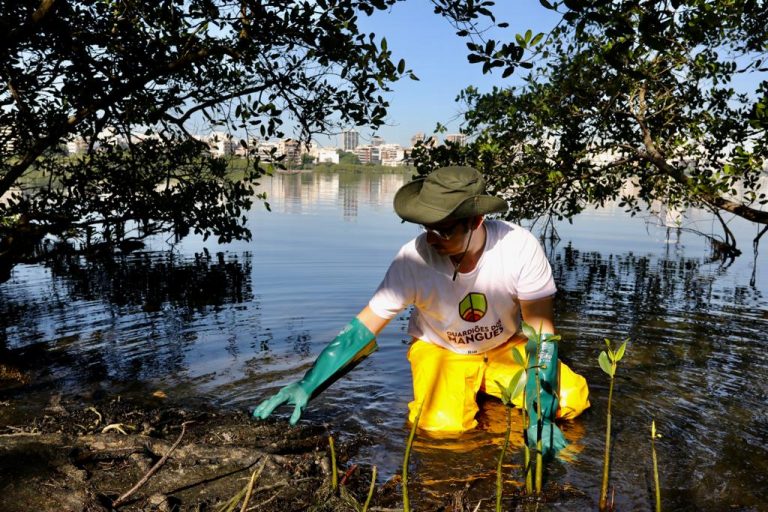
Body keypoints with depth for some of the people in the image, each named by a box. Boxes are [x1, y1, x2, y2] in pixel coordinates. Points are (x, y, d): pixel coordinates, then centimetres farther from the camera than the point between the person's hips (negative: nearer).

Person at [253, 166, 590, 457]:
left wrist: (540, 415, -29)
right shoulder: (414, 259, -29)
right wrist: (306, 386, -31)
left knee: (572, 399, -19)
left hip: (506, 348, 2)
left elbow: (541, 332, -20)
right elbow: (363, 329, -22)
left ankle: (487, 386, 9)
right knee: (443, 425, -28)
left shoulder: (520, 247, -28)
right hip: (439, 351, -1)